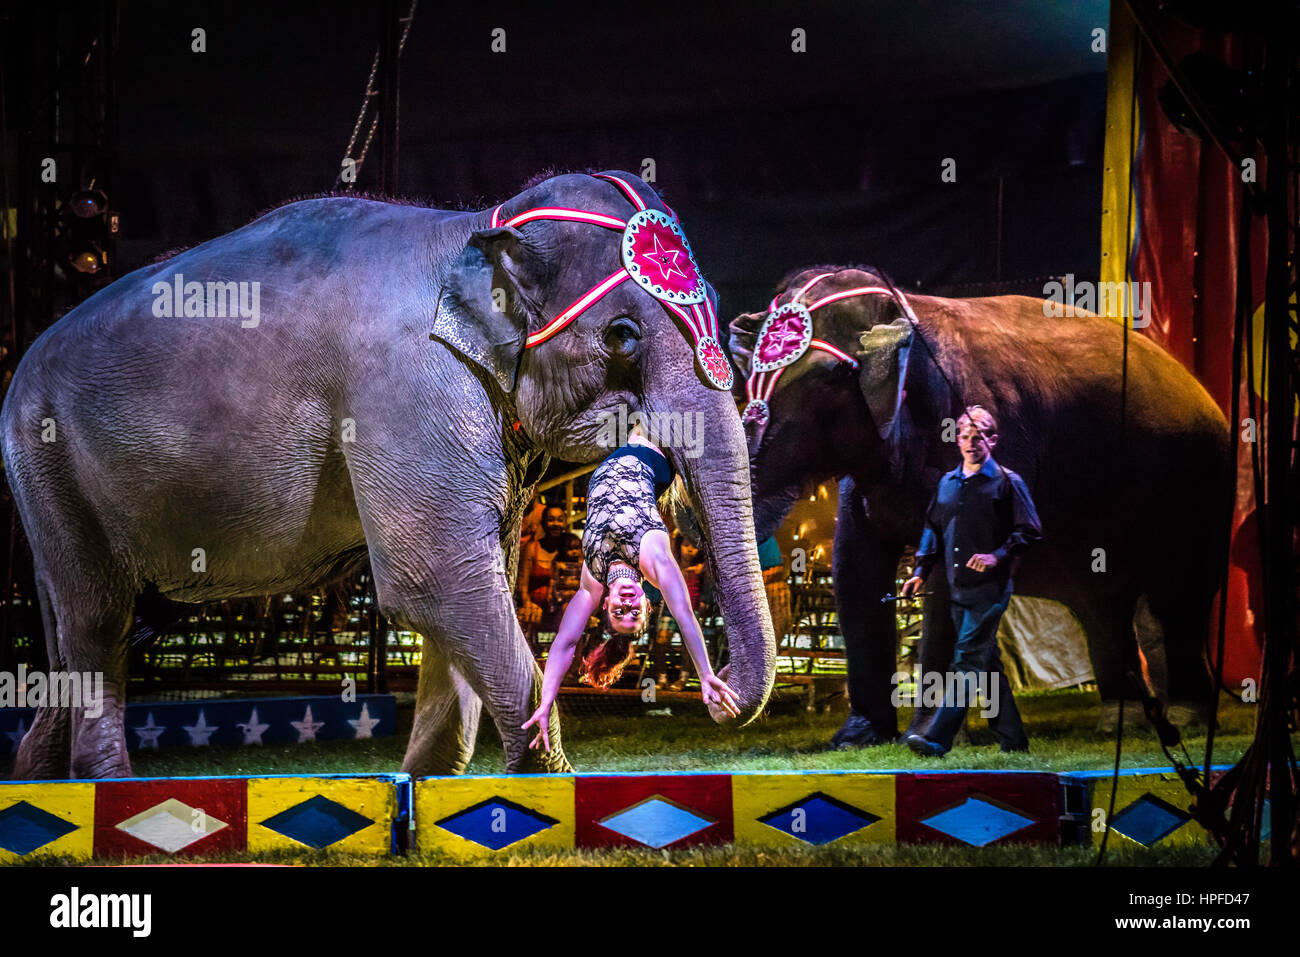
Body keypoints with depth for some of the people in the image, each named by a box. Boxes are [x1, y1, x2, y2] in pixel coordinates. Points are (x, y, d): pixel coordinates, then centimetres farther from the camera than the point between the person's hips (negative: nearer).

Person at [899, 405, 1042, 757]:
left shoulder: (1007, 483, -3)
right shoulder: (947, 483, 14)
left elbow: (1029, 532, -4)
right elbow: (933, 528, 21)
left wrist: (998, 556, -18)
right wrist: (921, 572, 12)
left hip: (990, 587, -7)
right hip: (958, 587, 7)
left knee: (968, 660, -13)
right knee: (987, 662, 12)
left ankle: (938, 738, -22)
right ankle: (1012, 737, 20)